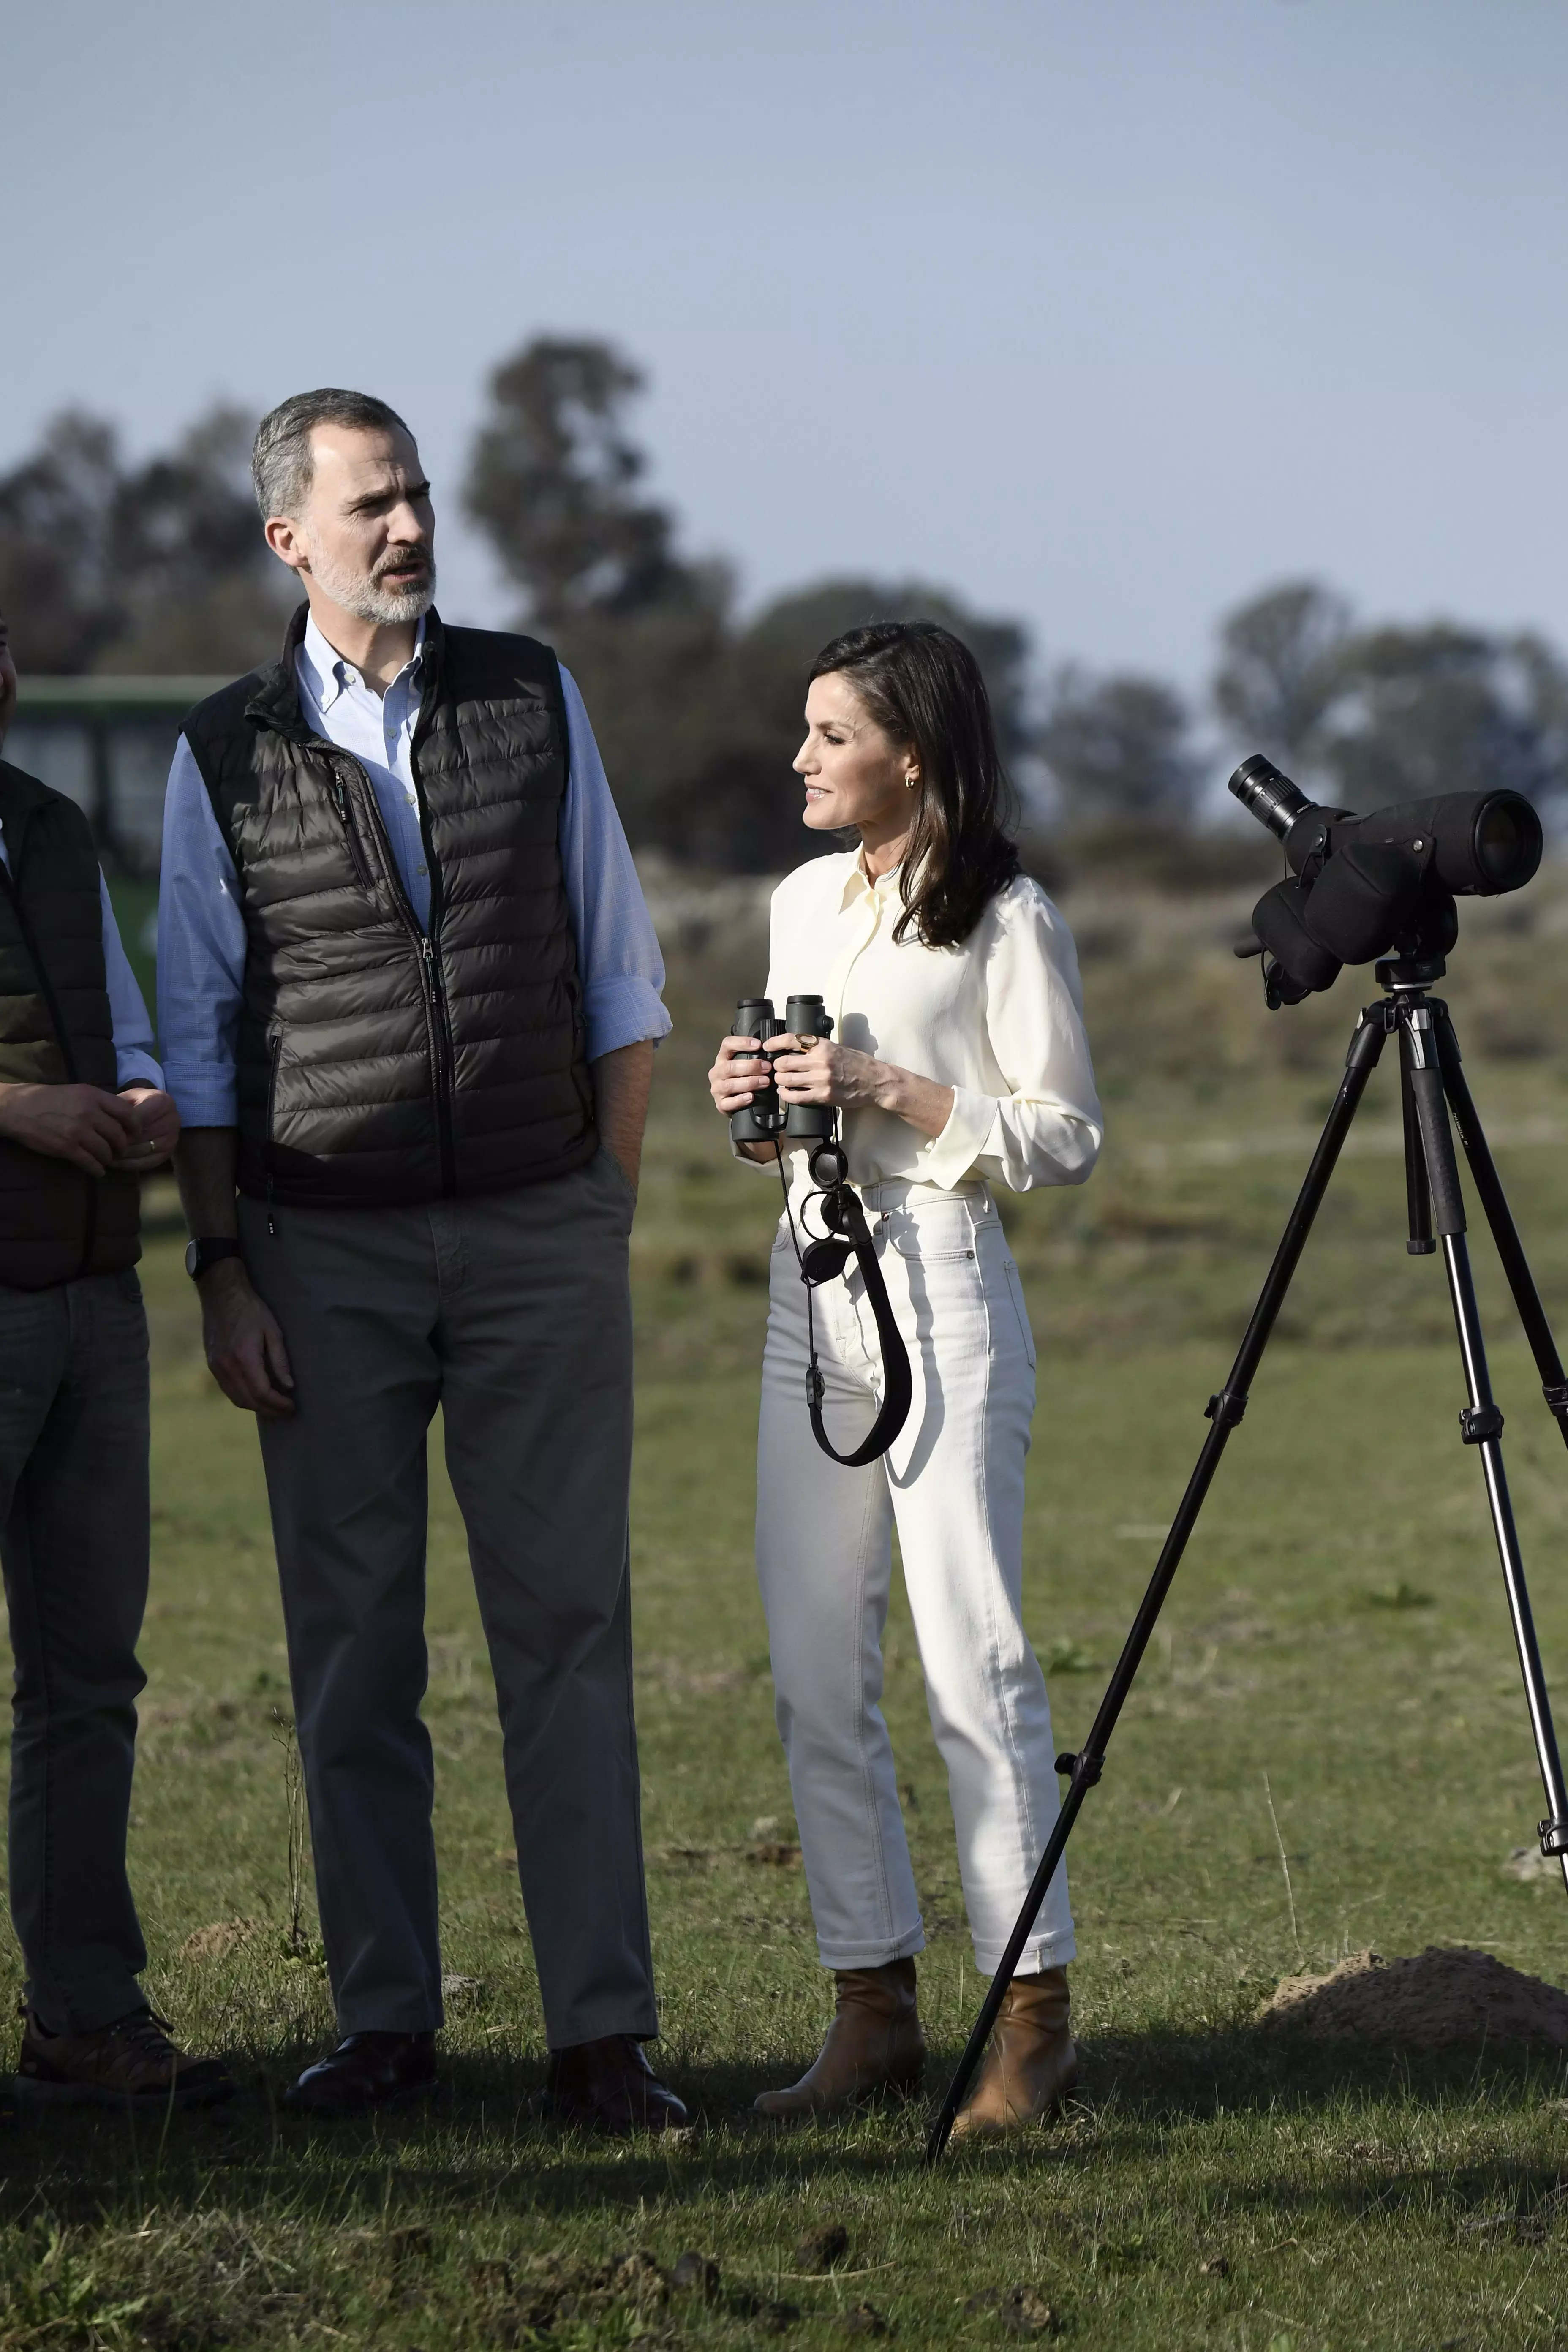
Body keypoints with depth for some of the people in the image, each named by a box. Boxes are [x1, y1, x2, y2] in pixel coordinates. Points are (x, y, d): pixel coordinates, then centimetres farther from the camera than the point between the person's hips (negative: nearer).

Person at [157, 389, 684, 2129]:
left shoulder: (533, 700, 6)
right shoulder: (227, 754, 4)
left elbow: (620, 975, 10)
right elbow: (197, 1040, 6)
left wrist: (610, 1207, 4)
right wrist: (222, 1273, -1)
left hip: (540, 1234, 0)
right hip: (327, 1250, 0)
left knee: (567, 1629, -3)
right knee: (351, 1643, 2)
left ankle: (601, 2031, -3)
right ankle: (383, 2018, 10)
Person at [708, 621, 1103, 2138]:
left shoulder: (1005, 918, -6)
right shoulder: (803, 904, 15)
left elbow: (1065, 1137, -8)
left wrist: (888, 1088, -15)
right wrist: (753, 1102, 2)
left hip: (941, 1288, -7)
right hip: (807, 1283, 7)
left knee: (972, 1659, -8)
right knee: (815, 1673, 4)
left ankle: (1033, 2018, -2)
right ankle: (874, 2009, 11)